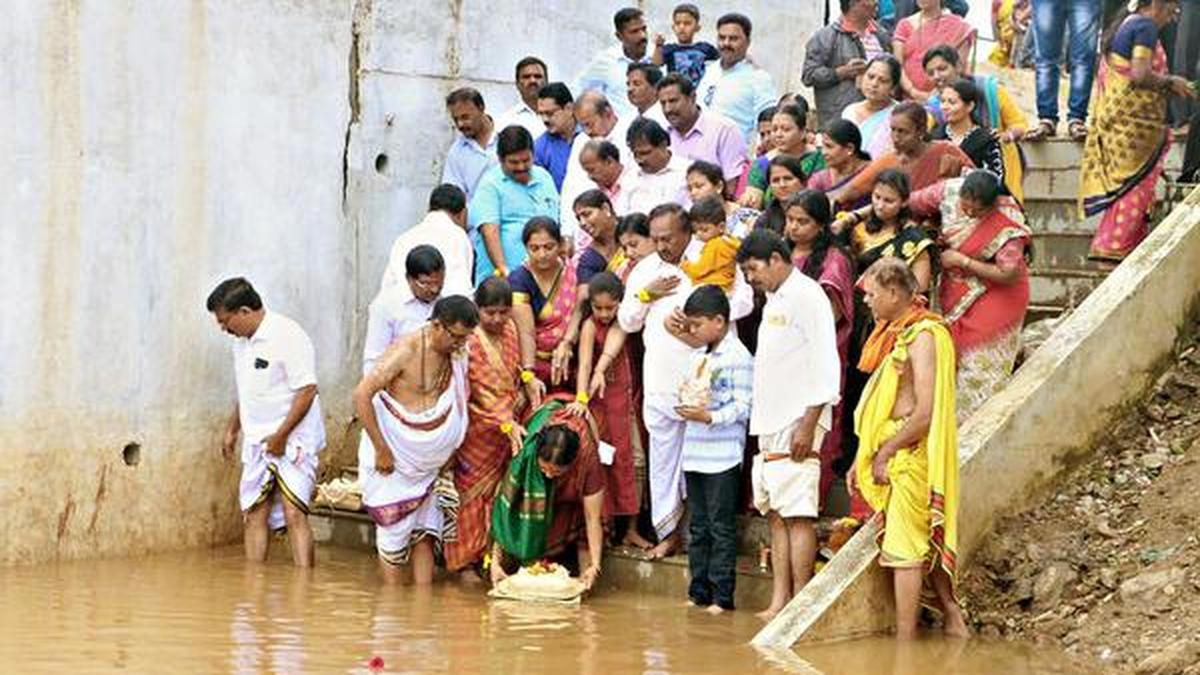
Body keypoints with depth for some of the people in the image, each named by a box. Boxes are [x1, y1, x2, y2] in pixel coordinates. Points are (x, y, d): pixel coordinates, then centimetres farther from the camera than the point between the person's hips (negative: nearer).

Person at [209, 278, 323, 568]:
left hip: (293, 441, -8)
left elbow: (307, 391, -19)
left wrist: (281, 435, -20)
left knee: (294, 513, -15)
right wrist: (232, 429, 27)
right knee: (254, 515, 6)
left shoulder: (287, 336, -16)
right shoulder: (242, 341, 11)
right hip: (257, 443, 8)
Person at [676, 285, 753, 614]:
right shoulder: (698, 357, 15)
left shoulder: (738, 357, -10)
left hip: (723, 455, -8)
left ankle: (722, 595, 0)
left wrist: (709, 416, -21)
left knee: (721, 527, -4)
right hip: (694, 452, 8)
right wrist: (685, 407, 6)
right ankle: (698, 591, 17)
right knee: (698, 526, 12)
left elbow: (743, 406, -14)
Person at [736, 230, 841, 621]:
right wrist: (762, 425, 14)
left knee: (798, 514, -10)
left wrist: (808, 425, -19)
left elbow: (825, 364, -14)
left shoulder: (805, 296, -8)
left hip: (796, 424, -9)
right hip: (770, 425, 9)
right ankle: (779, 603, 7)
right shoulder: (773, 301, 20)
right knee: (775, 514, 7)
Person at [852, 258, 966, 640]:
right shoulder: (897, 334, 14)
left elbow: (925, 413, -22)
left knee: (904, 550, -6)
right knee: (924, 545, 12)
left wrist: (885, 454, -15)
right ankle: (953, 621, 18)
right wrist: (865, 458, 16)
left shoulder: (922, 337, -16)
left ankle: (905, 642, -2)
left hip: (911, 457, -9)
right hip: (894, 455, 9)